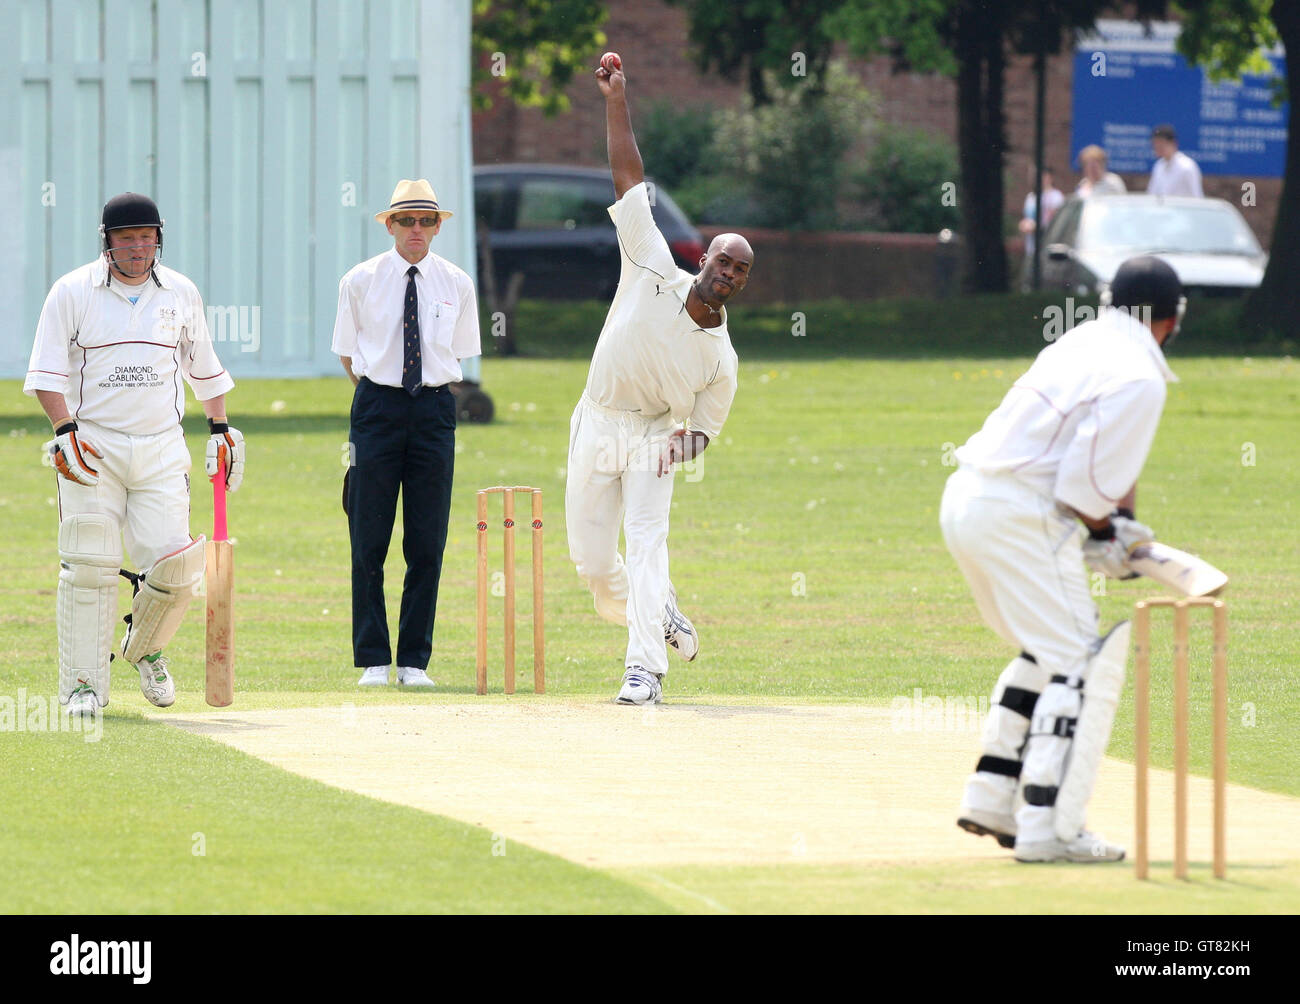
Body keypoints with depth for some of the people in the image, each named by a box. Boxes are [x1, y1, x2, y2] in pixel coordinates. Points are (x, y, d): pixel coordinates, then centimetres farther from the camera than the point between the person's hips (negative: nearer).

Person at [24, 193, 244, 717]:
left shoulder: (181, 294, 9)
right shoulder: (72, 292, -1)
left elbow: (203, 366, 21)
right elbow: (46, 373, -3)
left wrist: (221, 430, 16)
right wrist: (65, 432, -15)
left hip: (161, 449, 2)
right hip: (92, 447, -2)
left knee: (174, 563, -9)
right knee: (89, 566, -8)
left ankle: (145, 649, 20)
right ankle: (83, 686, 0)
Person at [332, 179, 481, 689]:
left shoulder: (457, 284, 5)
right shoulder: (361, 281, 1)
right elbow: (347, 349, 12)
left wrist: (433, 390, 11)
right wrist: (377, 396, 10)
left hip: (434, 406, 1)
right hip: (376, 405, -1)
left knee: (428, 542, 0)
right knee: (369, 540, -3)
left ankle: (414, 661, 6)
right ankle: (373, 661, 3)